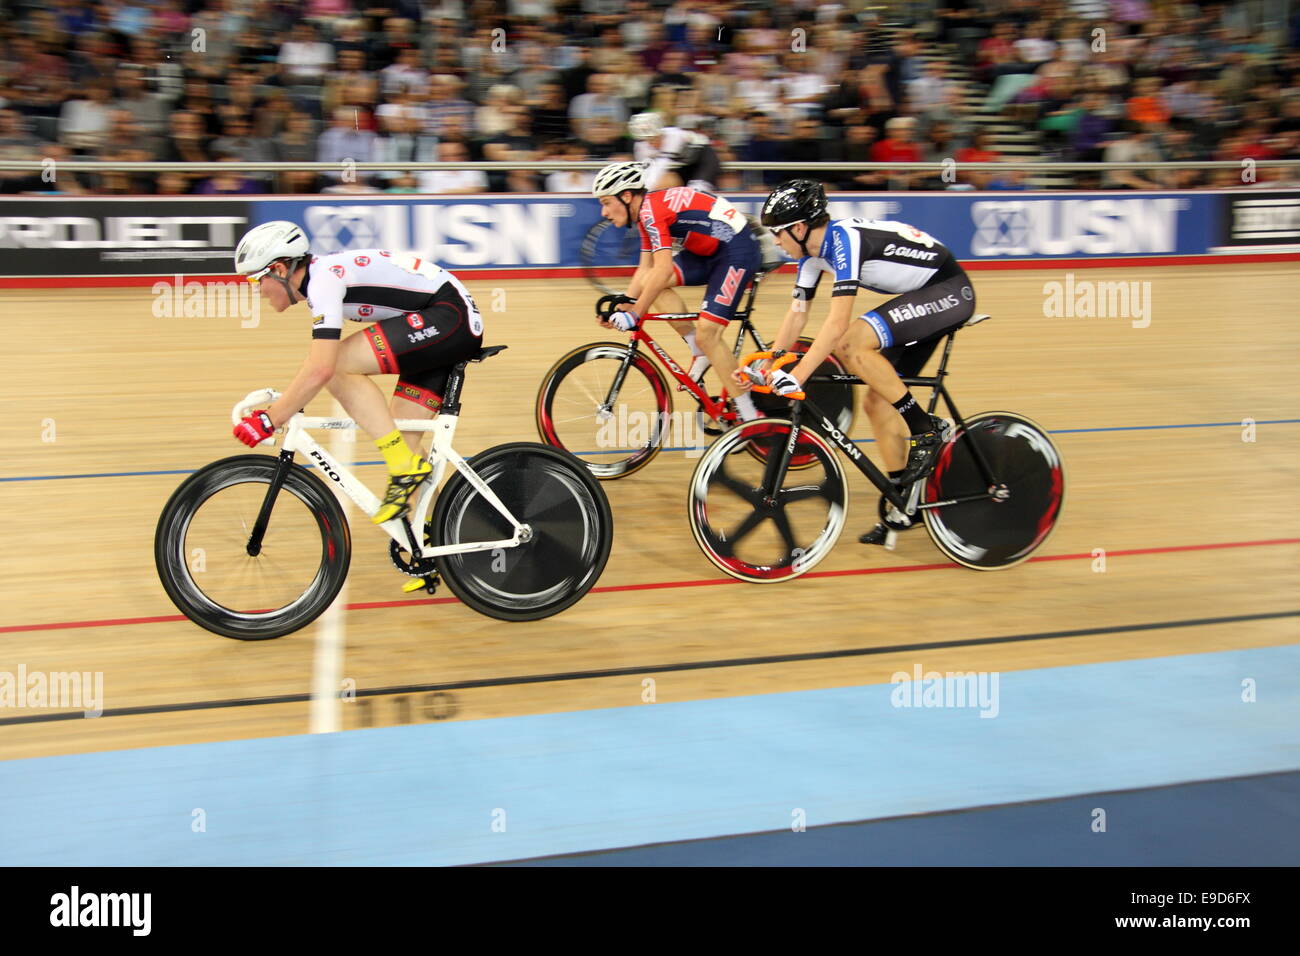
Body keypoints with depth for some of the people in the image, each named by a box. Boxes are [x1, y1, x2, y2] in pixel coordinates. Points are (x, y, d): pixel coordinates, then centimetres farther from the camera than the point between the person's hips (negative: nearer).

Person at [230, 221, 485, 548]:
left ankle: (405, 466, -16)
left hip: (450, 316, -10)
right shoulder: (321, 274, 14)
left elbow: (321, 368, -26)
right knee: (401, 439, 8)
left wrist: (270, 419, -21)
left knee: (338, 365, -19)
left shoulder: (324, 278, -16)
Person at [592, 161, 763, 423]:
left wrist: (634, 314, -25)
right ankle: (701, 352, 6)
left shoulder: (651, 210, -20)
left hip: (738, 250, -10)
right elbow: (645, 269, 12)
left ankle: (751, 418, -6)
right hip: (711, 251, 10)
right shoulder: (647, 212, 10)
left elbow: (663, 269, -29)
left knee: (706, 334, -15)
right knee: (650, 283, -2)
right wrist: (623, 306, 2)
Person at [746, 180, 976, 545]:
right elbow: (797, 314, 10)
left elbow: (838, 322, -32)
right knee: (878, 402, 5)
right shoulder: (813, 251, 2)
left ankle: (926, 429, -15)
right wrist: (766, 367, 7)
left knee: (851, 342, -27)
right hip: (921, 297, 10)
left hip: (950, 291, -10)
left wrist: (796, 376, -32)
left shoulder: (844, 239, -26)